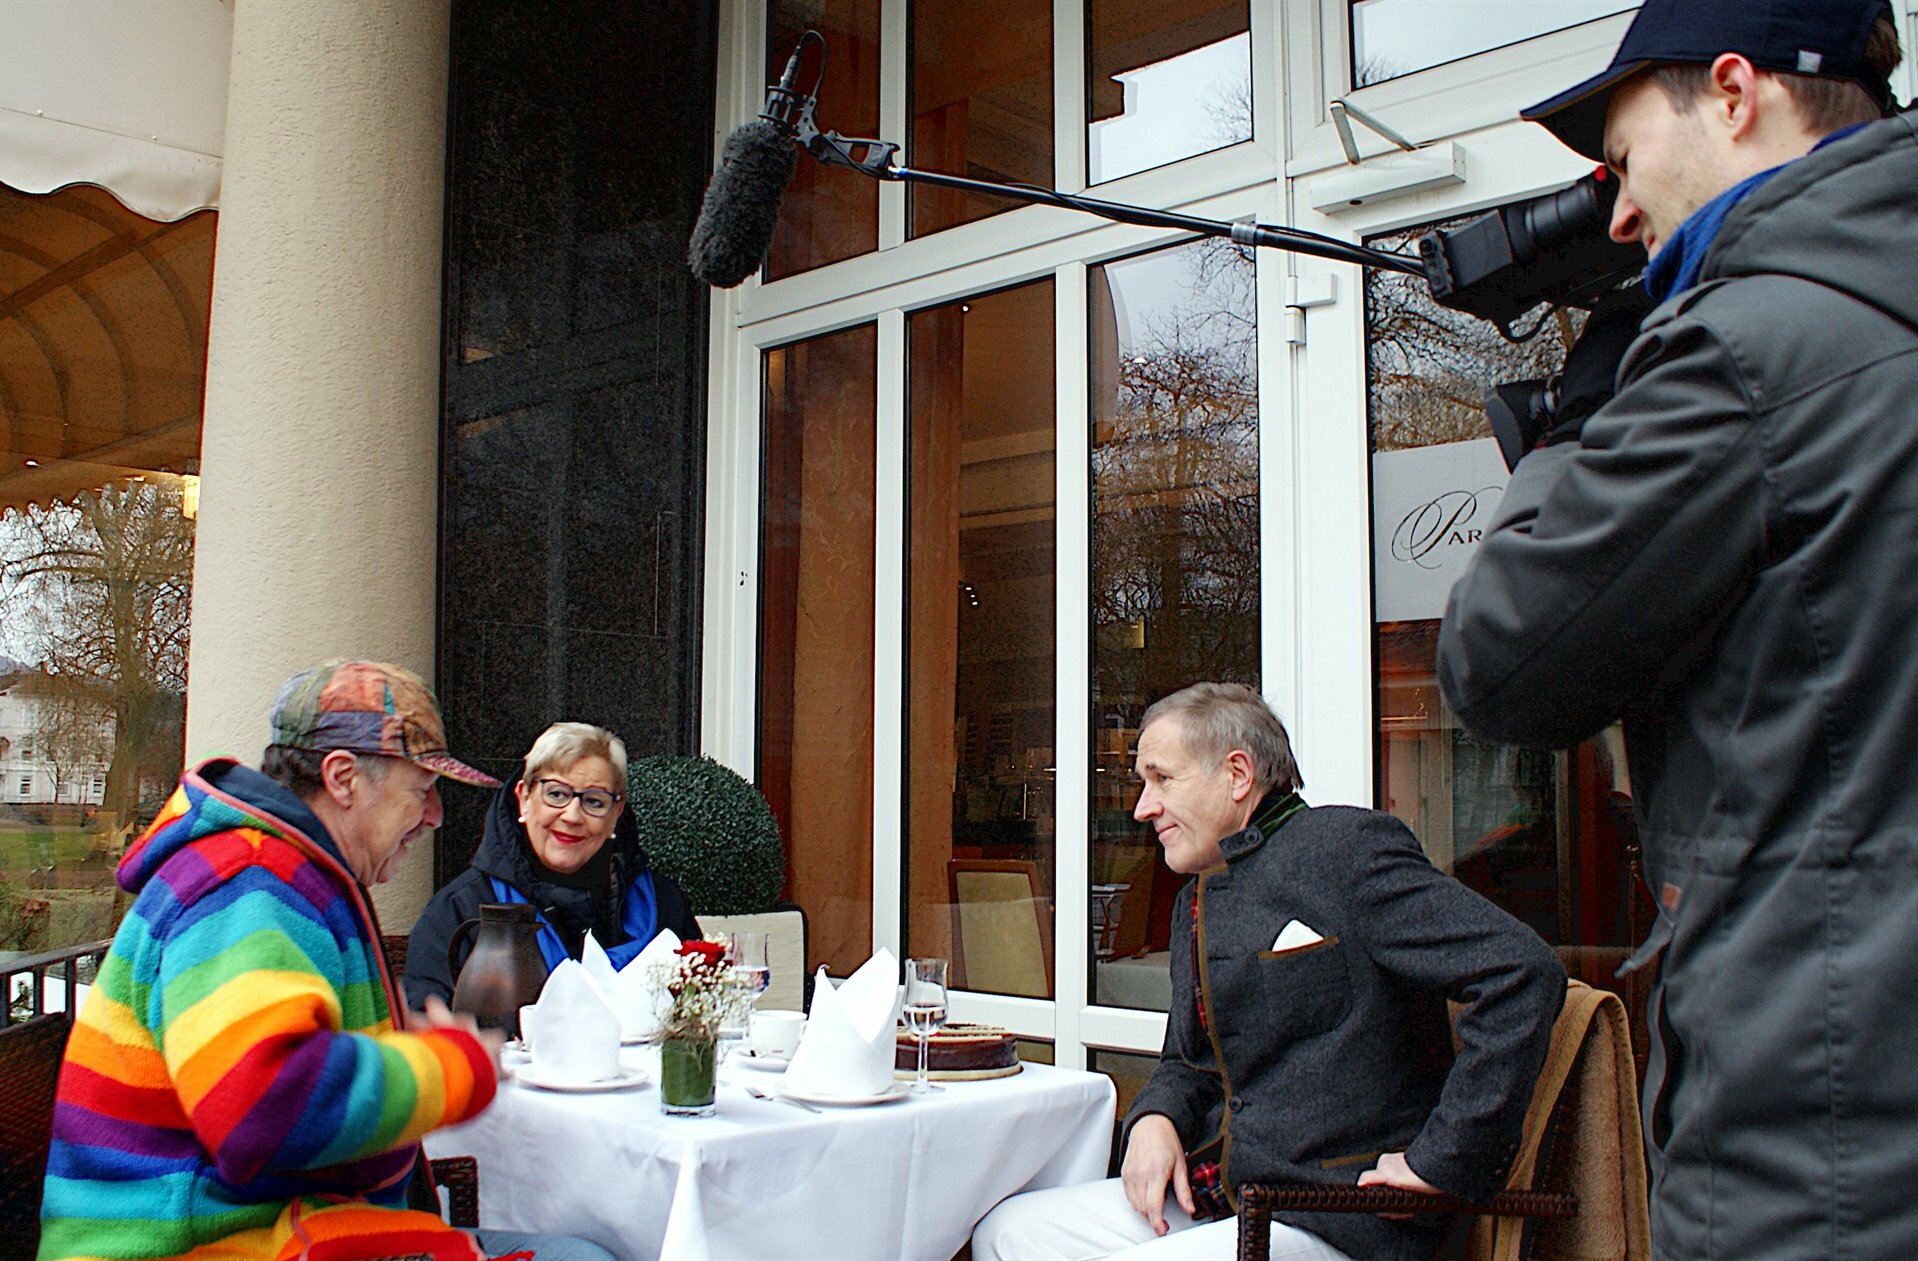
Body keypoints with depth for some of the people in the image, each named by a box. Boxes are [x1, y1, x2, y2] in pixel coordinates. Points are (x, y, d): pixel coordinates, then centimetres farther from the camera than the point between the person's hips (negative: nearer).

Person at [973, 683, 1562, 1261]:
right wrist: (1154, 1118, 0)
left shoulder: (1342, 847, -13)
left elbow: (1524, 973, -22)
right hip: (1215, 1194, 9)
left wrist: (1441, 1162, -20)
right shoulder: (1196, 899, 15)